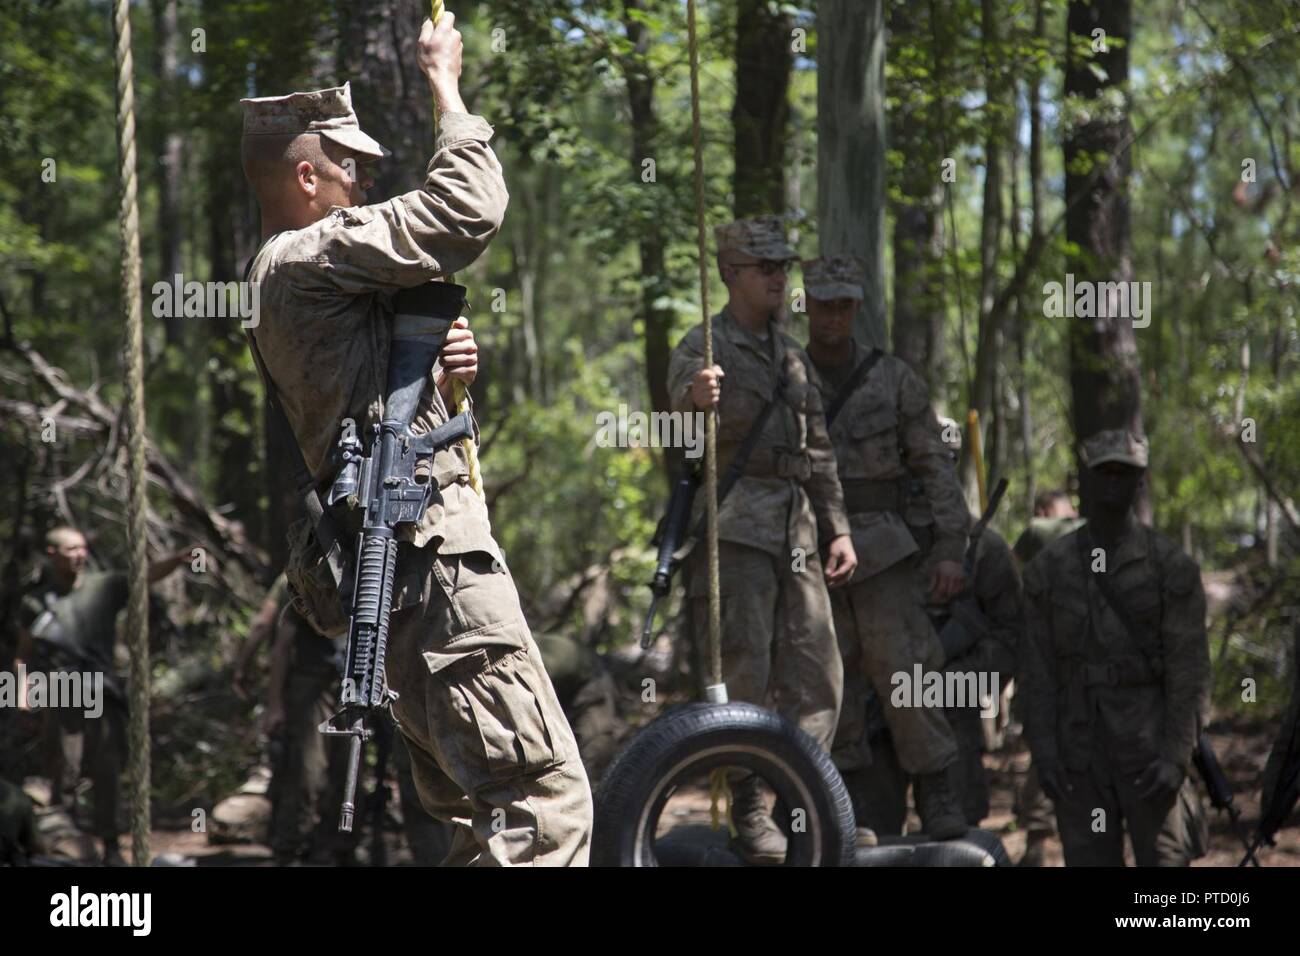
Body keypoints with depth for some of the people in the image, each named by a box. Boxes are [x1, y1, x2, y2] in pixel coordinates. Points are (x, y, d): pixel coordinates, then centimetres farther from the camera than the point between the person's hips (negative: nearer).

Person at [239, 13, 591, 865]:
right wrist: (444, 80, -1)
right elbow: (468, 208, -15)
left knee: (476, 811, 12)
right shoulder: (314, 255, -9)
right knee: (547, 797, -18)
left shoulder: (283, 272, 23)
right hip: (435, 548, -11)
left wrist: (437, 369, 6)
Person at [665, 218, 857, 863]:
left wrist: (837, 529, 18)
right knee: (743, 673, -9)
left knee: (818, 677, 3)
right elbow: (685, 401, -25)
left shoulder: (790, 356, 20)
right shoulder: (704, 349, -3)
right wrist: (695, 399, -48)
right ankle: (748, 811, -5)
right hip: (734, 528, -7)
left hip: (796, 531, 7)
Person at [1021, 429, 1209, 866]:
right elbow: (1037, 672, 6)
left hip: (1149, 749, -3)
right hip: (1079, 755, 3)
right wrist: (1043, 754, -2)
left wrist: (1176, 757, -12)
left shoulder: (1171, 566, 0)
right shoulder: (1048, 569, 7)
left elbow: (1190, 670, -4)